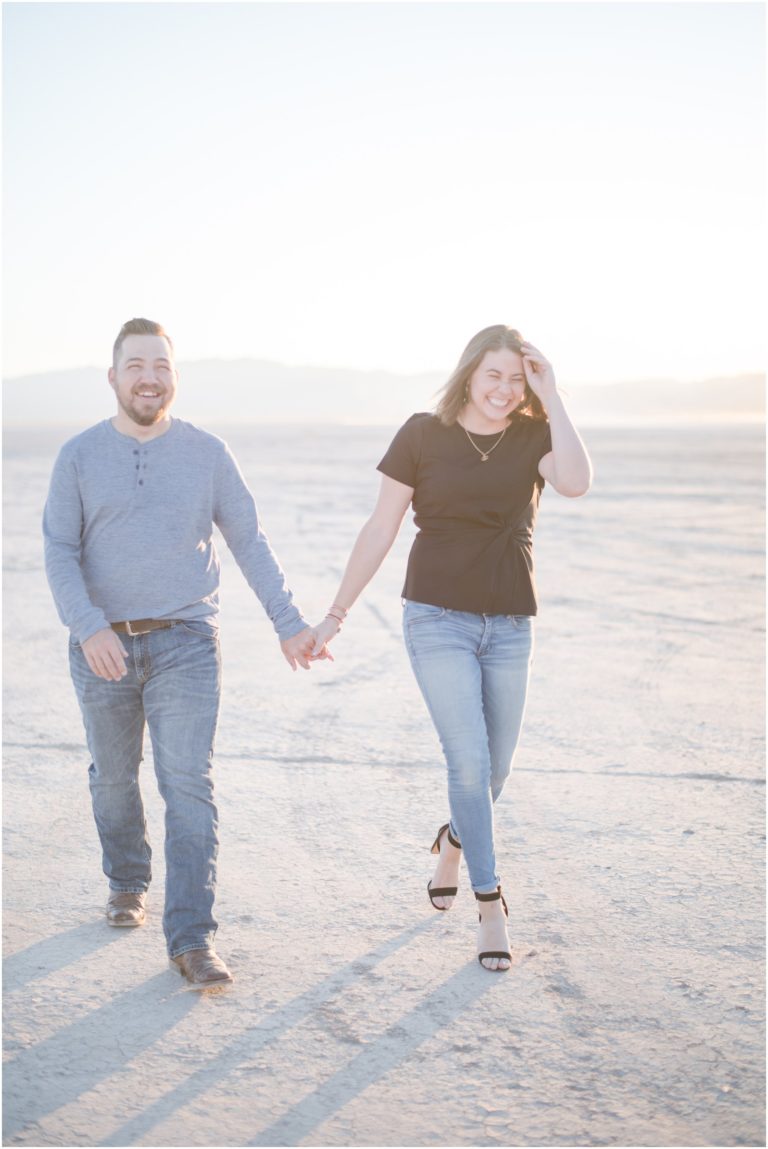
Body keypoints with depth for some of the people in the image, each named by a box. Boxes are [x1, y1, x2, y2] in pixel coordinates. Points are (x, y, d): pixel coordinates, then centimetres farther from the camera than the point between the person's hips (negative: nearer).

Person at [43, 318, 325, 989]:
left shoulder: (207, 454, 2)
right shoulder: (80, 457, 1)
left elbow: (250, 542, 6)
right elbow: (60, 553, -3)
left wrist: (289, 623, 1)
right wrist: (89, 627, -19)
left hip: (186, 642, -1)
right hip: (103, 644, 1)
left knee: (190, 784, -10)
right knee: (113, 777, 15)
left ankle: (193, 938, -9)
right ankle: (128, 883, 40)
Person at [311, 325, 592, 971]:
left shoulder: (534, 437, 1)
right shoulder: (423, 435, -3)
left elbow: (576, 482, -22)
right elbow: (381, 531, 2)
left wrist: (551, 398, -16)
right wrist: (337, 613, 4)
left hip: (510, 626, 3)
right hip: (439, 620, -3)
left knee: (494, 771, 11)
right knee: (469, 760, -11)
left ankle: (454, 841, 43)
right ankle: (491, 906, -1)